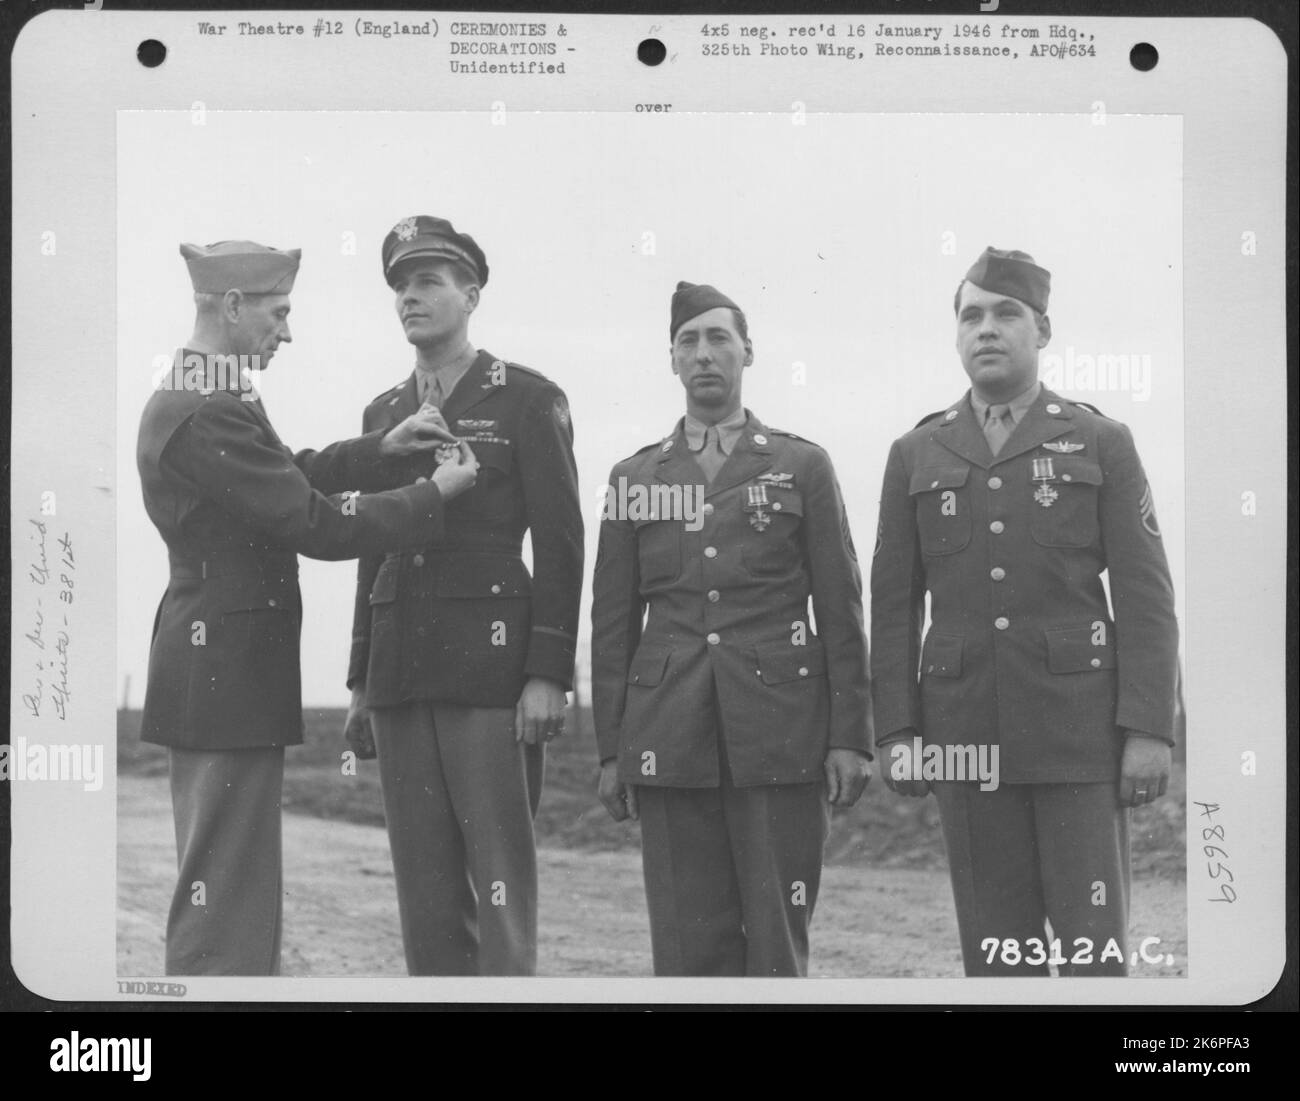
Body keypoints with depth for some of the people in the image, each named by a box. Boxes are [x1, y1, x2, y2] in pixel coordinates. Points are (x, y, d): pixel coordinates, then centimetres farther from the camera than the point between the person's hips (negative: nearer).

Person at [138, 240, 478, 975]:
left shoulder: (191, 399, 12)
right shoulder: (208, 414, -20)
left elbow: (289, 477, 21)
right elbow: (316, 526, -20)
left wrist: (380, 449, 10)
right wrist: (435, 495, -10)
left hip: (218, 673, 11)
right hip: (228, 680, -11)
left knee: (238, 893, 18)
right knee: (224, 895, -5)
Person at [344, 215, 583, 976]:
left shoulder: (530, 400, 1)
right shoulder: (384, 414, 17)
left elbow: (561, 544, -5)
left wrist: (547, 675, -14)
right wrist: (362, 683, 15)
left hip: (492, 670, -5)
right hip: (402, 677, 6)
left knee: (502, 881, -6)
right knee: (425, 888, 6)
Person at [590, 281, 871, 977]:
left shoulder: (803, 467, 8)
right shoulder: (633, 478, 14)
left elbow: (841, 610, 5)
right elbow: (613, 625, 12)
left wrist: (850, 737, -2)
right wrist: (610, 750, 6)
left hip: (780, 738, -1)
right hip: (669, 738, 2)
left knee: (777, 944, -2)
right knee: (688, 947, 0)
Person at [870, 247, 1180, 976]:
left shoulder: (1103, 444, 3)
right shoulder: (916, 456, 10)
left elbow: (1145, 596, -3)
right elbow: (895, 606, 9)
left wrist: (1151, 731, -12)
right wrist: (896, 734, 0)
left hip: (1078, 725, -2)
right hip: (969, 729, 2)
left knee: (1091, 942, -5)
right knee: (998, 946, 3)